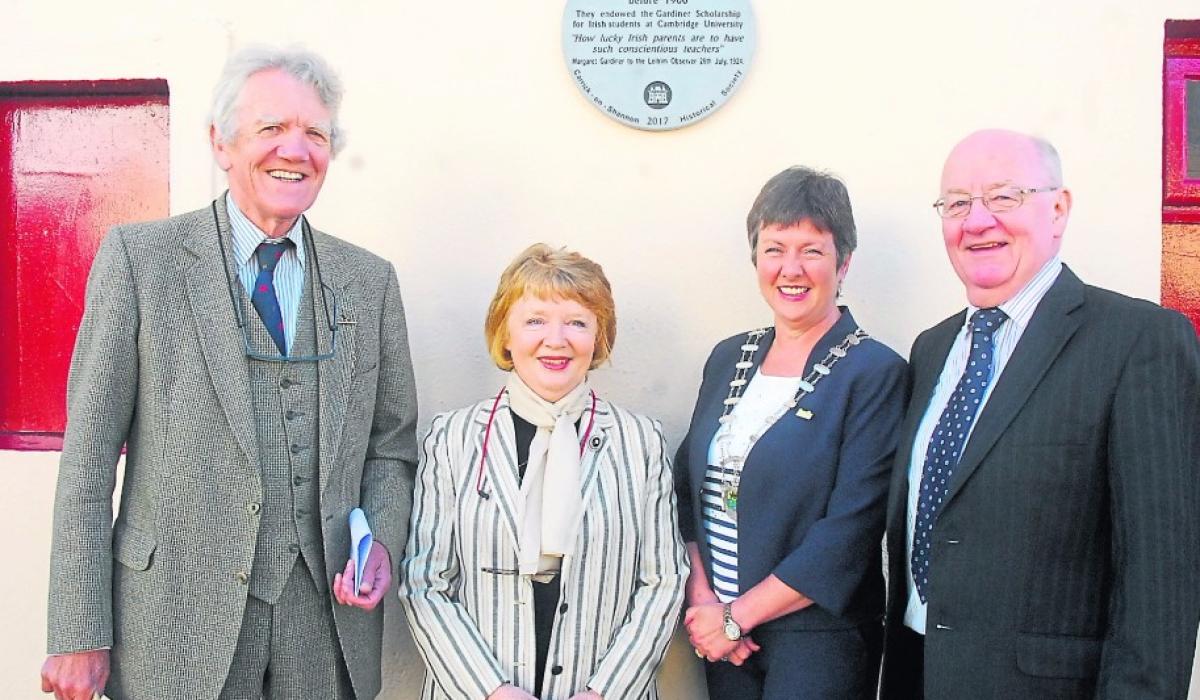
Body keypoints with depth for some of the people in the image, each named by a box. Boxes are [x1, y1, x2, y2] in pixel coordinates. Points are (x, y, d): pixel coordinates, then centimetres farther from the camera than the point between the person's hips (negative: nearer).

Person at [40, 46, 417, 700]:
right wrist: (79, 637, -7)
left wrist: (381, 542, -8)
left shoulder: (370, 280, 5)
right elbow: (89, 453, -5)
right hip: (177, 626, -2)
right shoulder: (137, 257, -4)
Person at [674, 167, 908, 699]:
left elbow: (849, 531, -17)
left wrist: (738, 615, -14)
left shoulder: (875, 372, -11)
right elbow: (688, 487, 7)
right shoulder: (728, 358, 5)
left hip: (818, 639, -5)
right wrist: (701, 599, -6)